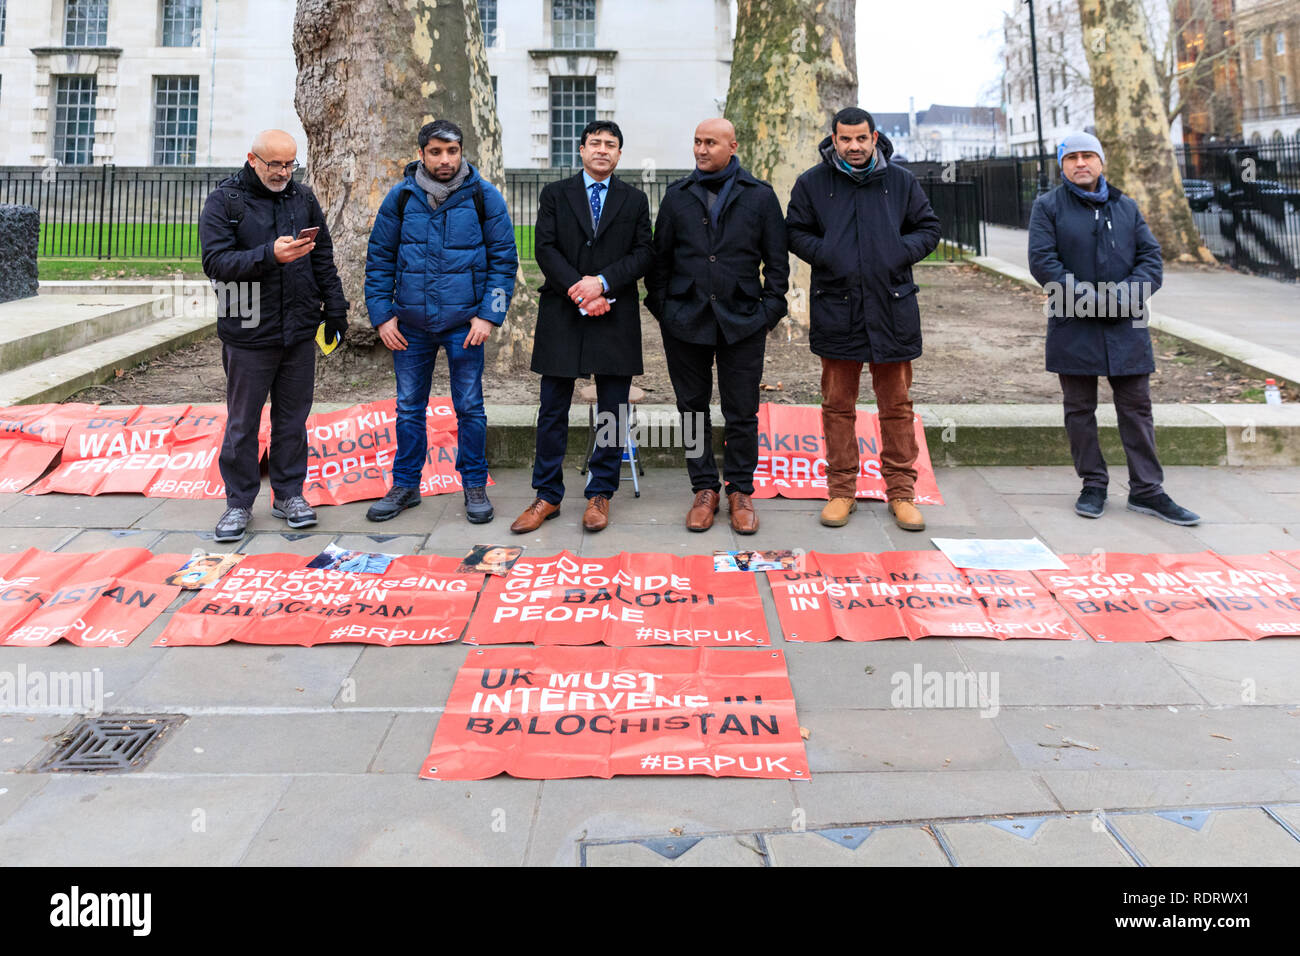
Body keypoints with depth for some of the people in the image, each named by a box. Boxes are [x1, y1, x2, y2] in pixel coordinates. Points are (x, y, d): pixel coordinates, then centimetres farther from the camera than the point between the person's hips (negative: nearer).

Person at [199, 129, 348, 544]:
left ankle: (289, 494, 23)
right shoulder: (224, 201, -3)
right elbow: (216, 261, -13)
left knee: (293, 418, 10)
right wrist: (269, 255, -24)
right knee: (242, 422, 5)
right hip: (248, 334, -3)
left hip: (299, 331, 3)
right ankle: (239, 502, 16)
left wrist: (335, 310, 11)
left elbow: (324, 260, 15)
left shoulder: (303, 198, 9)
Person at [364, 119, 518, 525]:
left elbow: (504, 258, 0)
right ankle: (406, 484, 24)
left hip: (465, 322, -2)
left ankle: (474, 485, 19)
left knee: (470, 408, 5)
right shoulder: (401, 197, 1)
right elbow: (379, 259, 7)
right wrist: (381, 316, 0)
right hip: (410, 324, 2)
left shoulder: (484, 196, -3)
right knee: (409, 408, 10)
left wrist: (489, 315, -9)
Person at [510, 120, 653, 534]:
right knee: (552, 410, 2)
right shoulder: (554, 194, 10)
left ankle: (600, 494, 14)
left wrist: (602, 282, -13)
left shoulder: (634, 200, 12)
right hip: (562, 314, 0)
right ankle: (548, 496, 10)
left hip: (615, 316, 1)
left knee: (613, 411, 3)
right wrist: (580, 291, -12)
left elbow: (643, 253, 2)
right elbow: (545, 248, 0)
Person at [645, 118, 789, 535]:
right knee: (693, 409, 7)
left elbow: (777, 259, 6)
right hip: (685, 321, 2)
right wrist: (661, 308, 6)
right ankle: (705, 489, 19)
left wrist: (771, 309, -1)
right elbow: (660, 256, 12)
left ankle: (740, 491, 17)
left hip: (742, 321, -2)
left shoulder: (760, 196, 4)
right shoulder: (677, 195, 9)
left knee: (742, 413, 3)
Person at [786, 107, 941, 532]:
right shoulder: (813, 183, 5)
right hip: (835, 309, 0)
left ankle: (901, 490, 15)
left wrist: (901, 251, -6)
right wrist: (825, 254, -8)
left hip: (892, 307, 1)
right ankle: (841, 489, 16)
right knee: (838, 404, 6)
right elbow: (795, 232, 10)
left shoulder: (901, 181, 7)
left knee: (896, 404, 5)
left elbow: (928, 227, 13)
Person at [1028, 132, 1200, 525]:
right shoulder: (1048, 206, 2)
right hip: (1073, 326, -2)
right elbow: (1042, 261, -9)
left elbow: (1151, 256, 7)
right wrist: (1088, 298, -17)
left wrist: (1127, 293, -13)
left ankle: (1146, 489, 12)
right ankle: (1093, 485, 17)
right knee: (1080, 408, 5)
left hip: (1126, 326, 3)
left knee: (1137, 407, 4)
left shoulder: (1126, 206, 12)